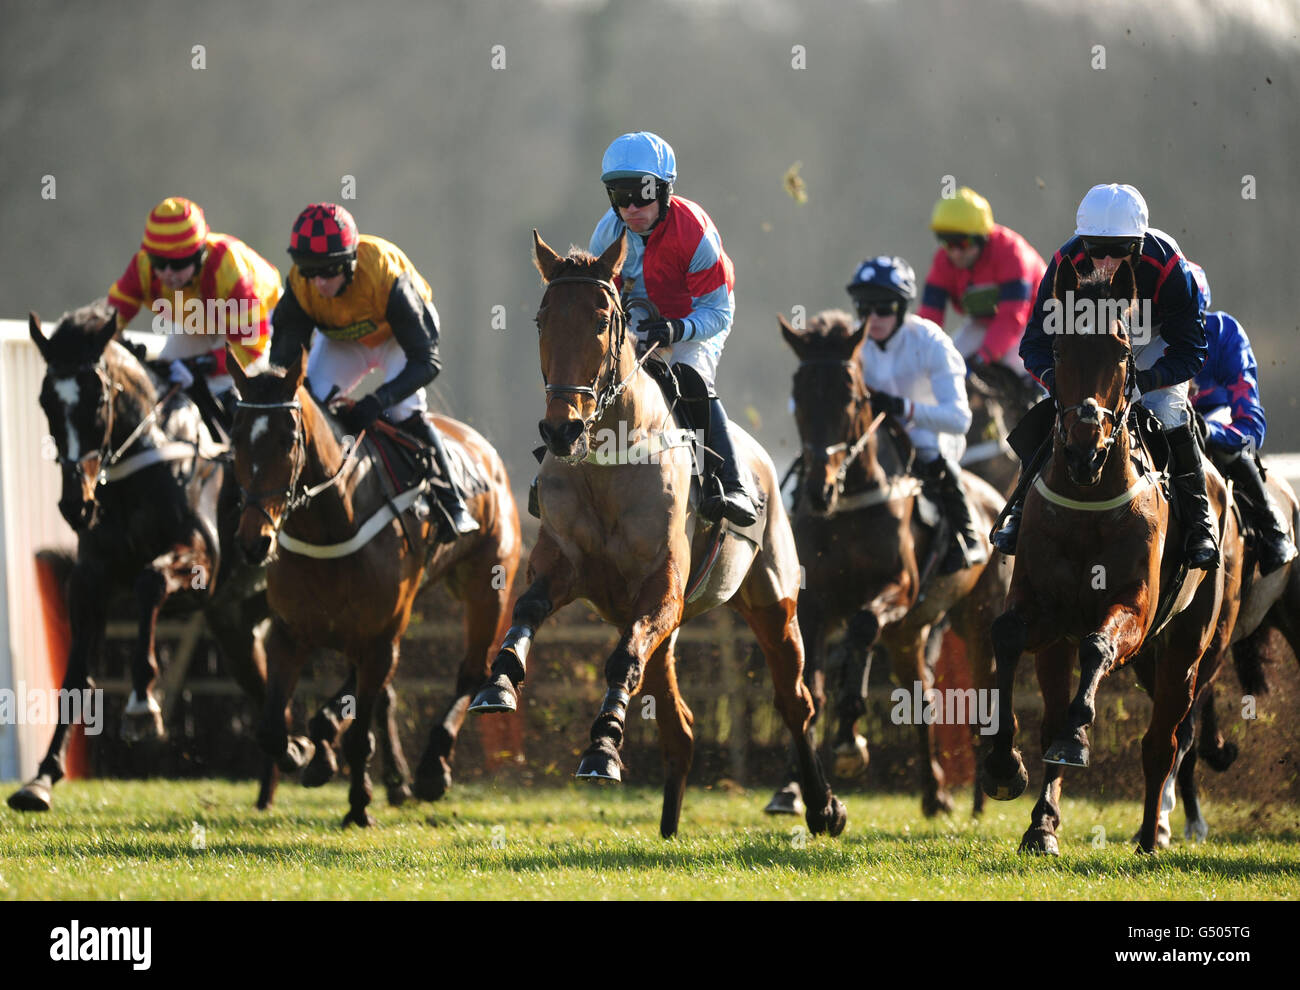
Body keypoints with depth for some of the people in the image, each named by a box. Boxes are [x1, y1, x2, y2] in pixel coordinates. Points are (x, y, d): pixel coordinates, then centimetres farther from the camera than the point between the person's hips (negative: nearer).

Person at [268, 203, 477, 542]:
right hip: (340, 341, 4)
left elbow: (426, 361, -39)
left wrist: (377, 402, -53)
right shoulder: (299, 285, -31)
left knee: (403, 411, -25)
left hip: (398, 335, -4)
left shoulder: (385, 278, -42)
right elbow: (284, 354, -21)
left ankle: (452, 504, -12)